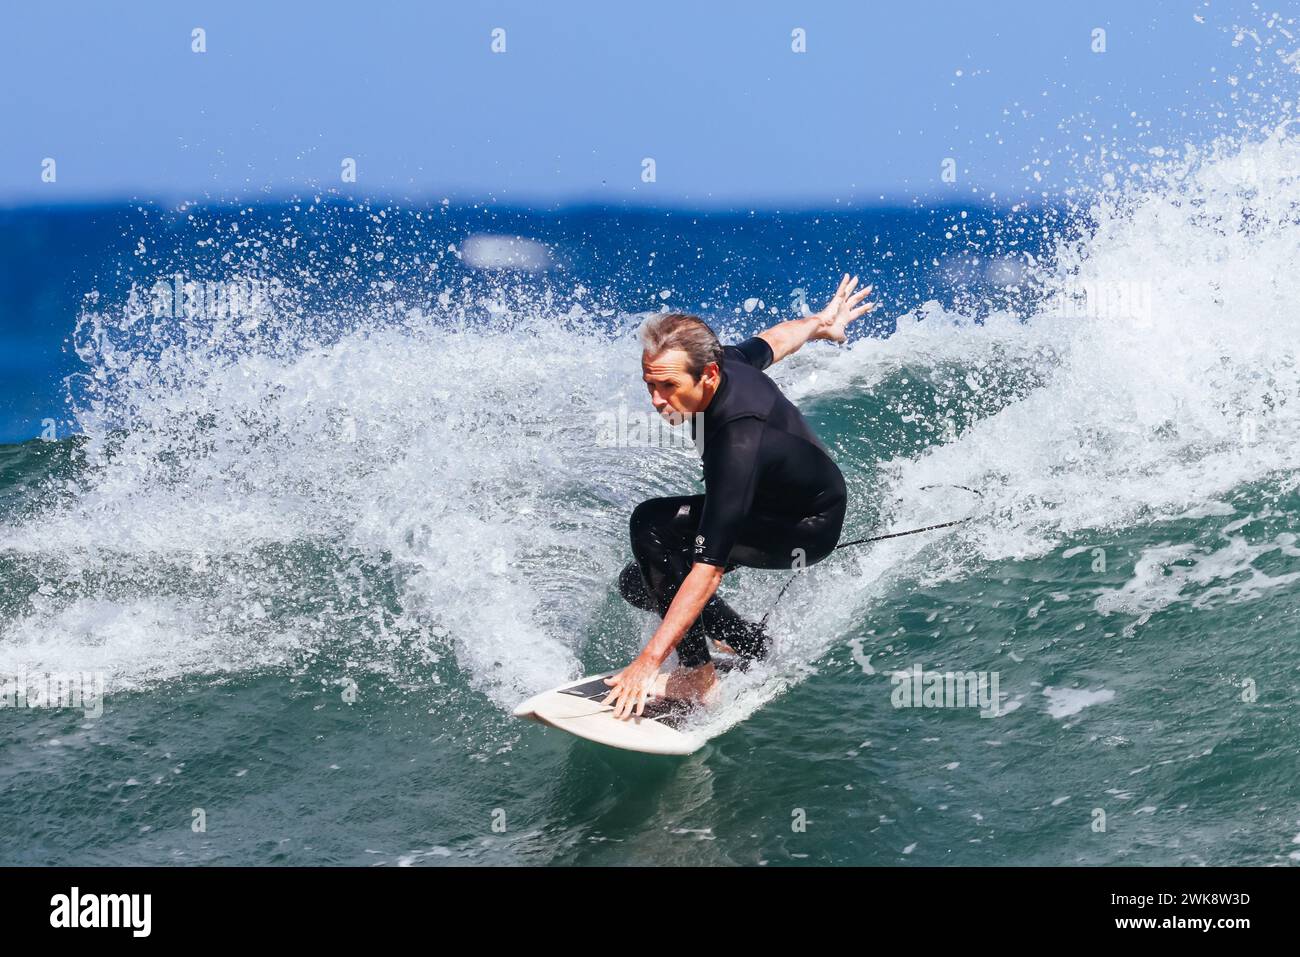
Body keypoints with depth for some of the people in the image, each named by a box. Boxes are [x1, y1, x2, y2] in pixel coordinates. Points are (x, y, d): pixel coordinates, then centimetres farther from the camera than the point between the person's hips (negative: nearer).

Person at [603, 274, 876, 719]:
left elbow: (708, 570, -44)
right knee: (639, 582, 0)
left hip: (807, 531, -9)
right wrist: (819, 323, 29)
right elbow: (773, 340, 6)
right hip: (770, 500, 9)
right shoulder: (725, 361, -20)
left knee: (653, 525, -29)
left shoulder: (738, 444, -41)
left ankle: (696, 676, -21)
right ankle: (754, 646, 14)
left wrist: (649, 662, -46)